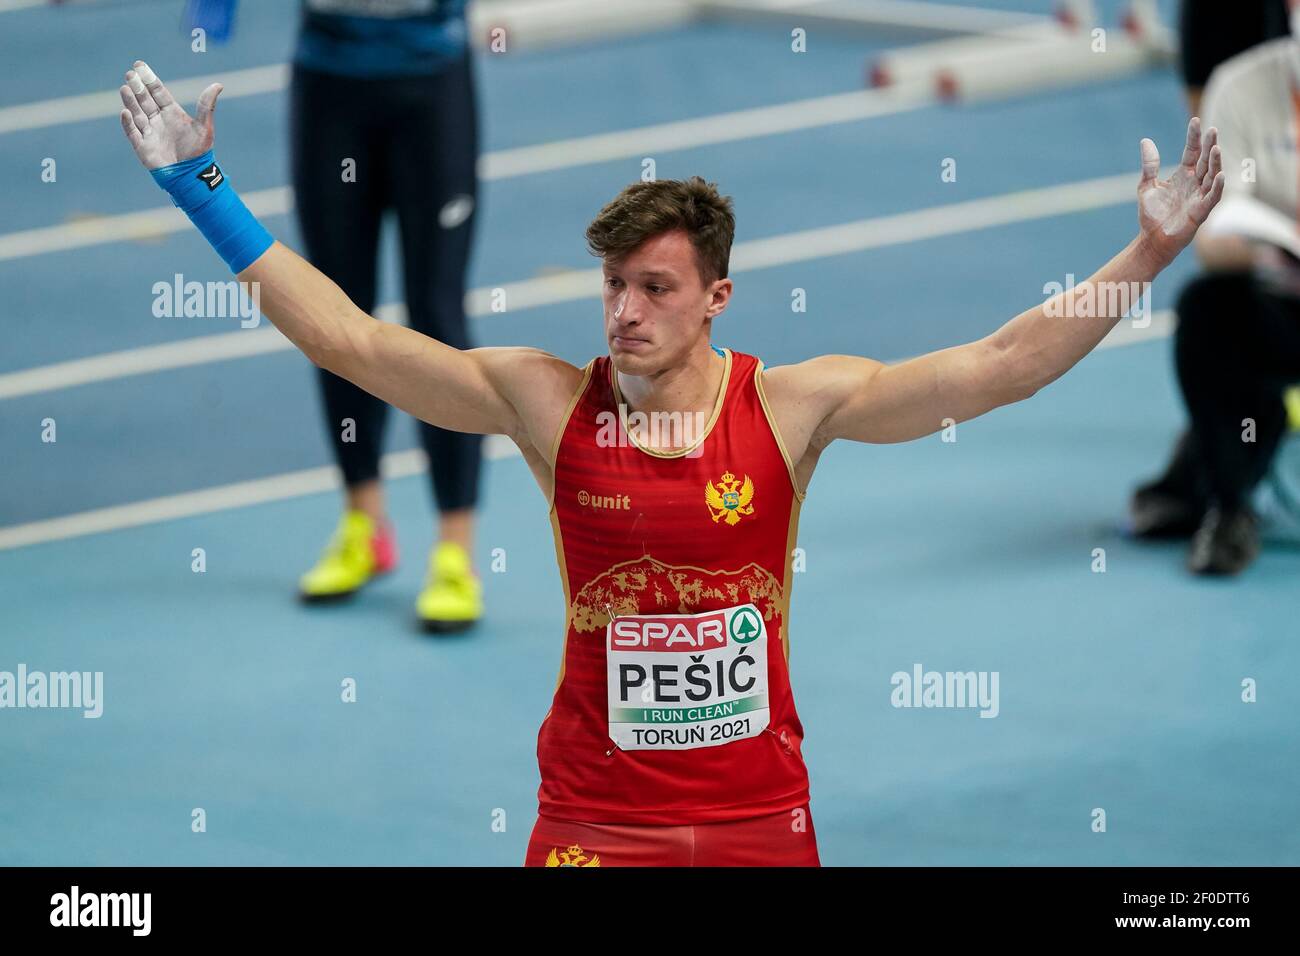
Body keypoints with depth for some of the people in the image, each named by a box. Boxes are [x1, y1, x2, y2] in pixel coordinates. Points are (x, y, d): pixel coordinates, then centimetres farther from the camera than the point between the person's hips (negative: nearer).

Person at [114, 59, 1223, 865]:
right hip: (592, 815, 0)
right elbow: (347, 340, -4)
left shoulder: (795, 404, -5)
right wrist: (201, 185, -7)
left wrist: (1149, 253, -15)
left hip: (758, 809, 0)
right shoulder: (546, 400, -4)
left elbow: (1000, 366, -8)